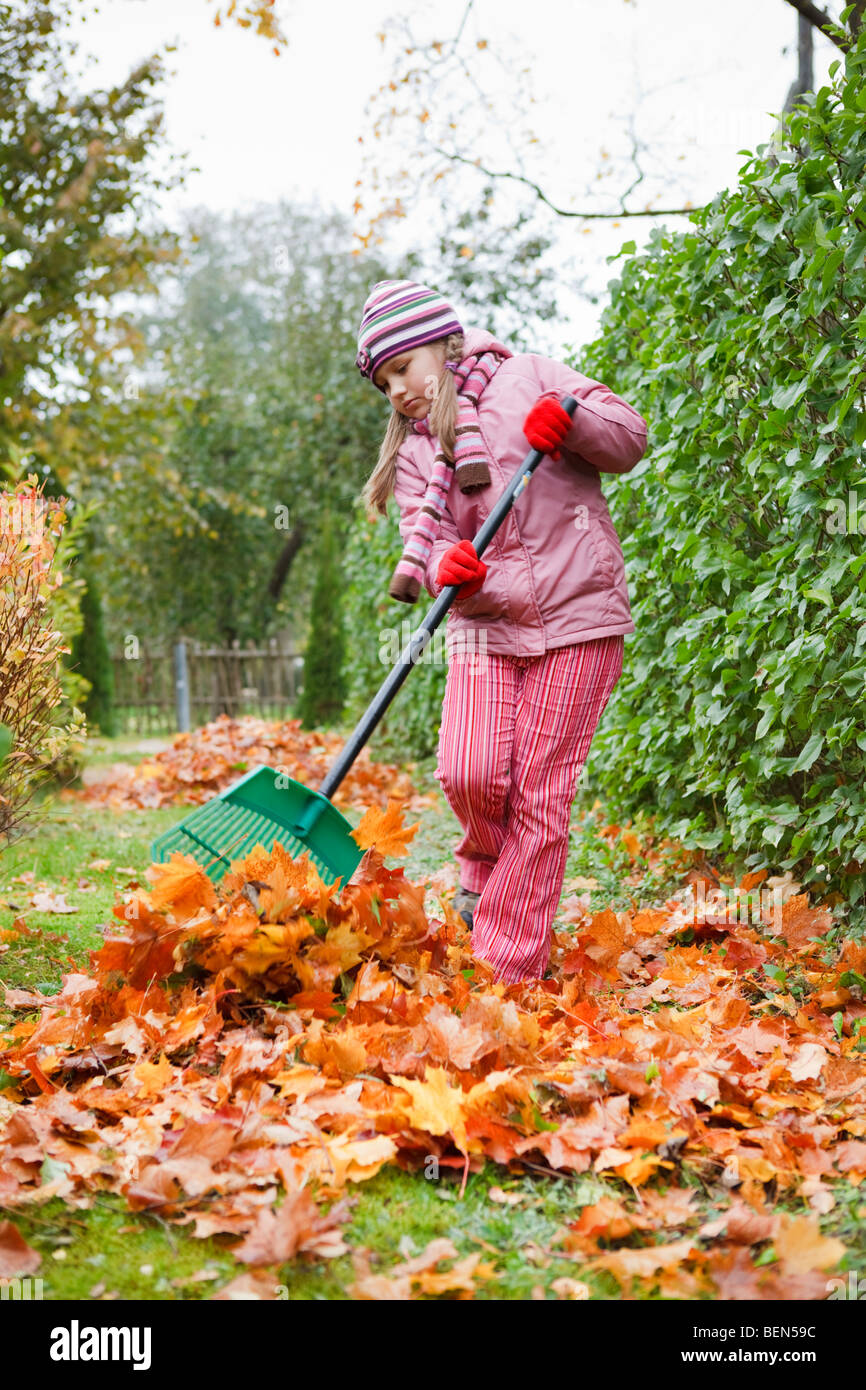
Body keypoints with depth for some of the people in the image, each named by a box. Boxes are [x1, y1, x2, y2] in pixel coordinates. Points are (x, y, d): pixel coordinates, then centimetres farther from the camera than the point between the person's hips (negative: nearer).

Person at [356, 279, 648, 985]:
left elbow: (630, 437, 4)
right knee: (468, 773, -18)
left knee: (541, 797, -6)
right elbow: (425, 537, 4)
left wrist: (571, 420, -16)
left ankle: (506, 974, 0)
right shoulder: (413, 451, 17)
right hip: (483, 628, 3)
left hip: (576, 616, -3)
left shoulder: (529, 377, 7)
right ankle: (487, 865, 18)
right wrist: (442, 565, -19)